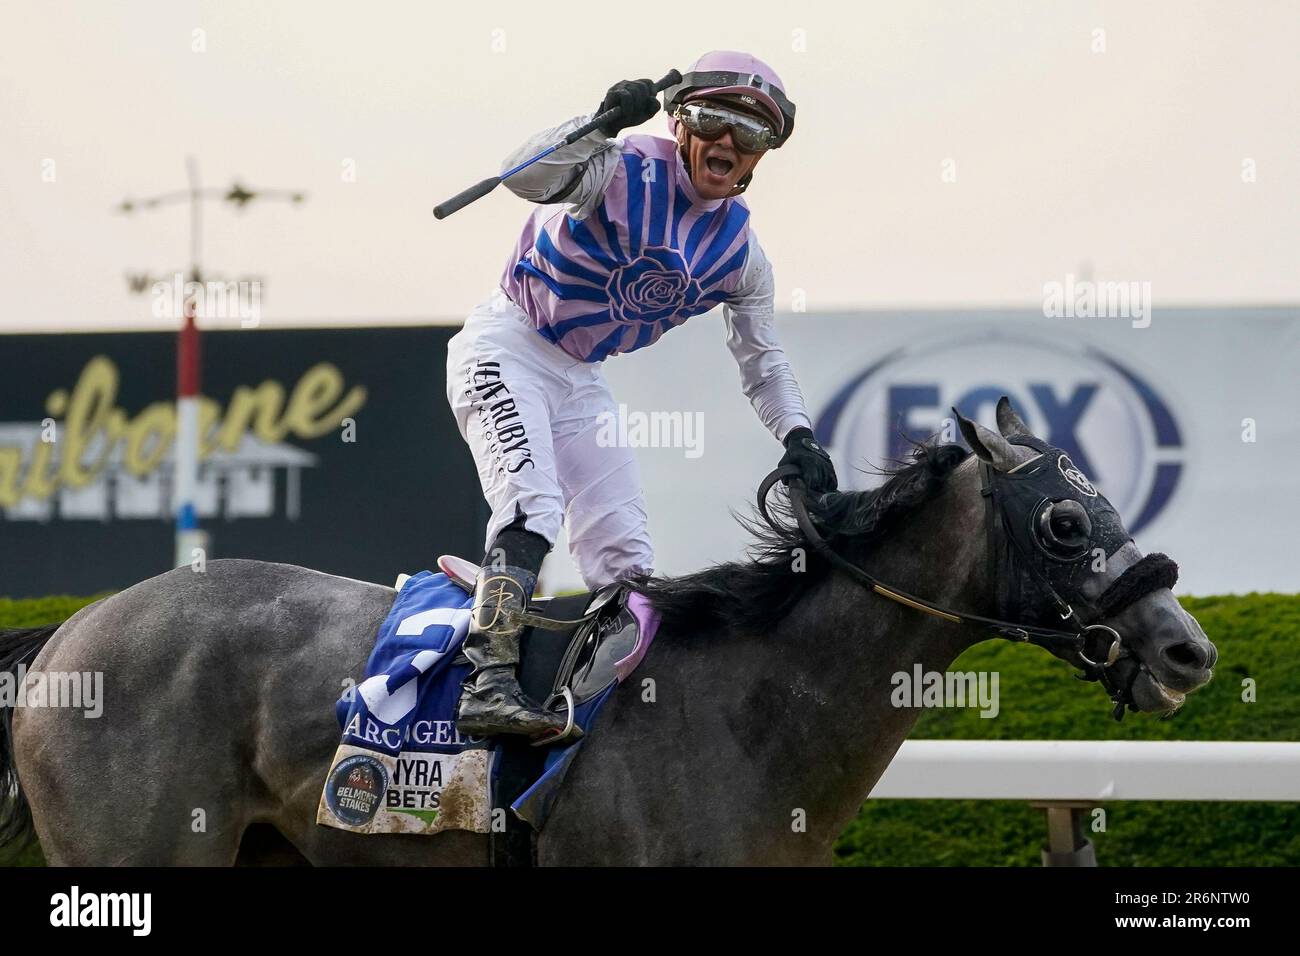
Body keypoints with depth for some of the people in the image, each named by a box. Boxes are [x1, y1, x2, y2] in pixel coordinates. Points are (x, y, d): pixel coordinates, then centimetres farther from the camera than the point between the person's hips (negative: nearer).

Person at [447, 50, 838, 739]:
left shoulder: (740, 255, 4)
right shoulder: (627, 169, -15)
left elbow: (762, 363, 14)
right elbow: (523, 177, -33)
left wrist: (797, 436, -2)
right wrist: (605, 121, -45)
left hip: (580, 380, 7)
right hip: (506, 346, -7)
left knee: (626, 560, 2)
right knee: (533, 506, -28)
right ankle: (489, 683, -37)